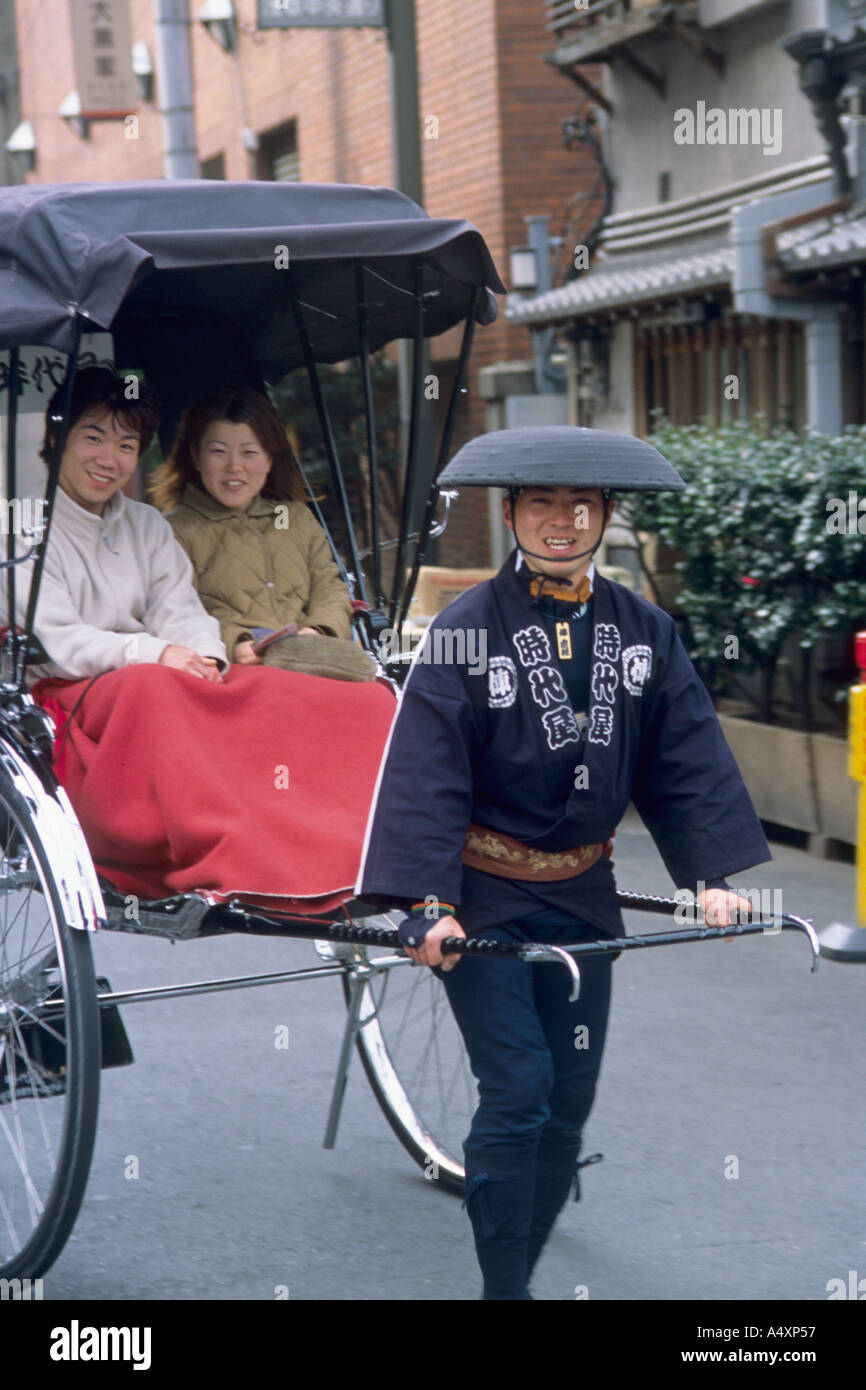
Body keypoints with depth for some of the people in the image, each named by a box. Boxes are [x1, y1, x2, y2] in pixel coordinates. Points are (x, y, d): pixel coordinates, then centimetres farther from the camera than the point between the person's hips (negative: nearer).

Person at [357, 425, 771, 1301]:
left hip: (581, 897, 5)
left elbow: (688, 761, 5)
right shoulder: (467, 630, -12)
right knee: (518, 1090, -10)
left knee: (569, 1099, 9)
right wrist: (427, 902, -24)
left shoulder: (644, 632, 2)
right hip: (484, 898, -5)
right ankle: (503, 1287, 2)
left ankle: (520, 1268, 23)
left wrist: (710, 875, -4)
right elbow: (425, 776, -16)